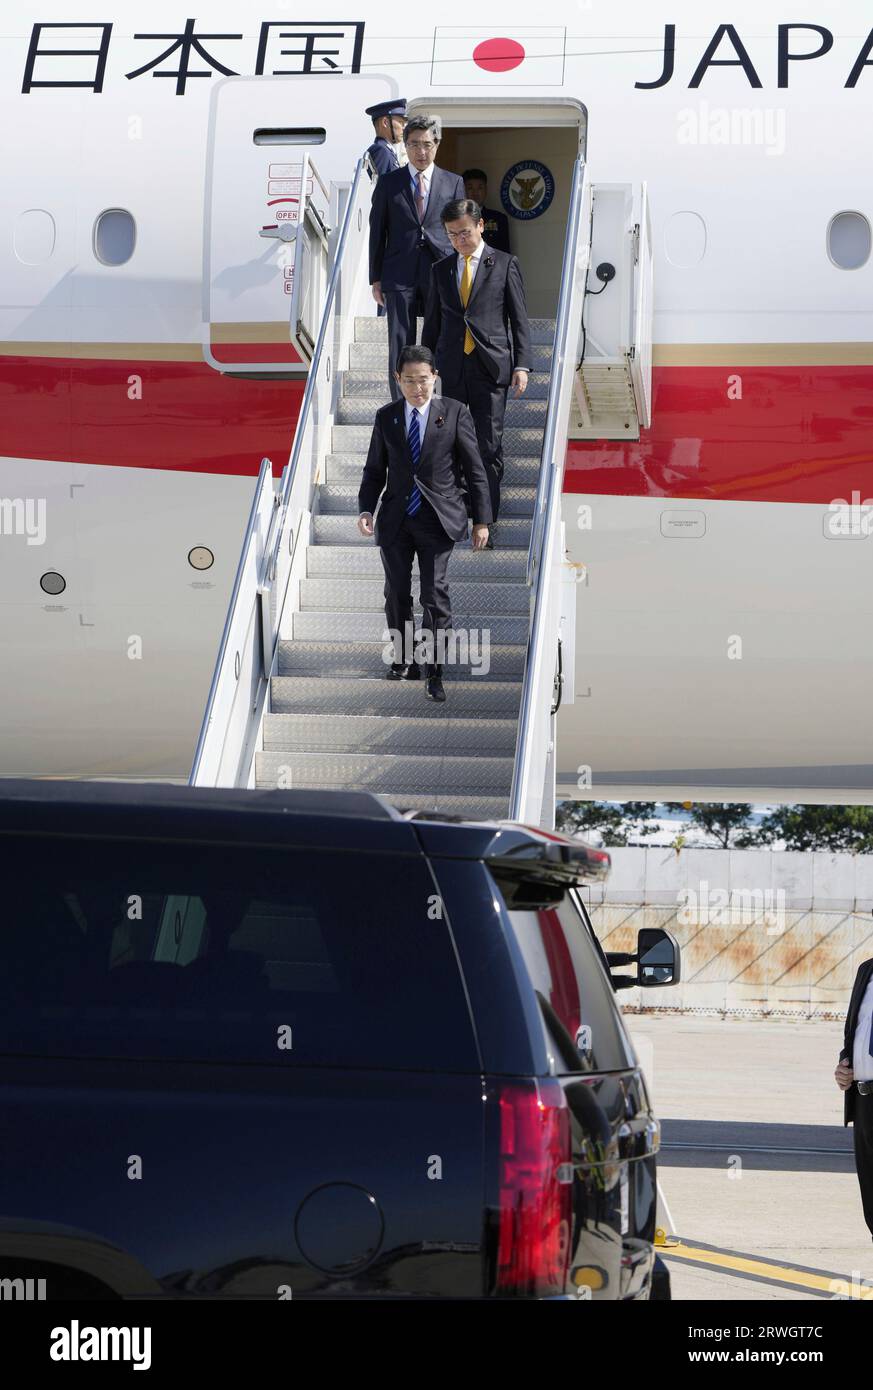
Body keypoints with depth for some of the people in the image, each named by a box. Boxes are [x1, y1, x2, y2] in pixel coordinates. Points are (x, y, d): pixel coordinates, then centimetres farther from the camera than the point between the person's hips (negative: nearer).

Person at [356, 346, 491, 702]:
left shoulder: (455, 413, -1)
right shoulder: (386, 417, 7)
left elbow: (475, 470, 2)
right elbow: (375, 469, 14)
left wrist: (481, 520, 0)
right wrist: (366, 509, -1)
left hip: (437, 518, -3)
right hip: (395, 520, 3)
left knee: (435, 594, -9)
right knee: (396, 593, 9)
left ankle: (434, 673, -3)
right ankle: (403, 660, 25)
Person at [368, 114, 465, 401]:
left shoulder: (453, 183, 8)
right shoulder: (388, 183, 7)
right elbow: (377, 231, 8)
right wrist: (375, 278, 4)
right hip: (400, 277, 0)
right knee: (400, 349, 0)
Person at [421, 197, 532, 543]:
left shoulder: (504, 265, 5)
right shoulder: (441, 270, 15)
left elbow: (520, 320, 4)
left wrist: (521, 365, -5)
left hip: (491, 367, -3)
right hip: (452, 369, 3)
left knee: (489, 448, -5)